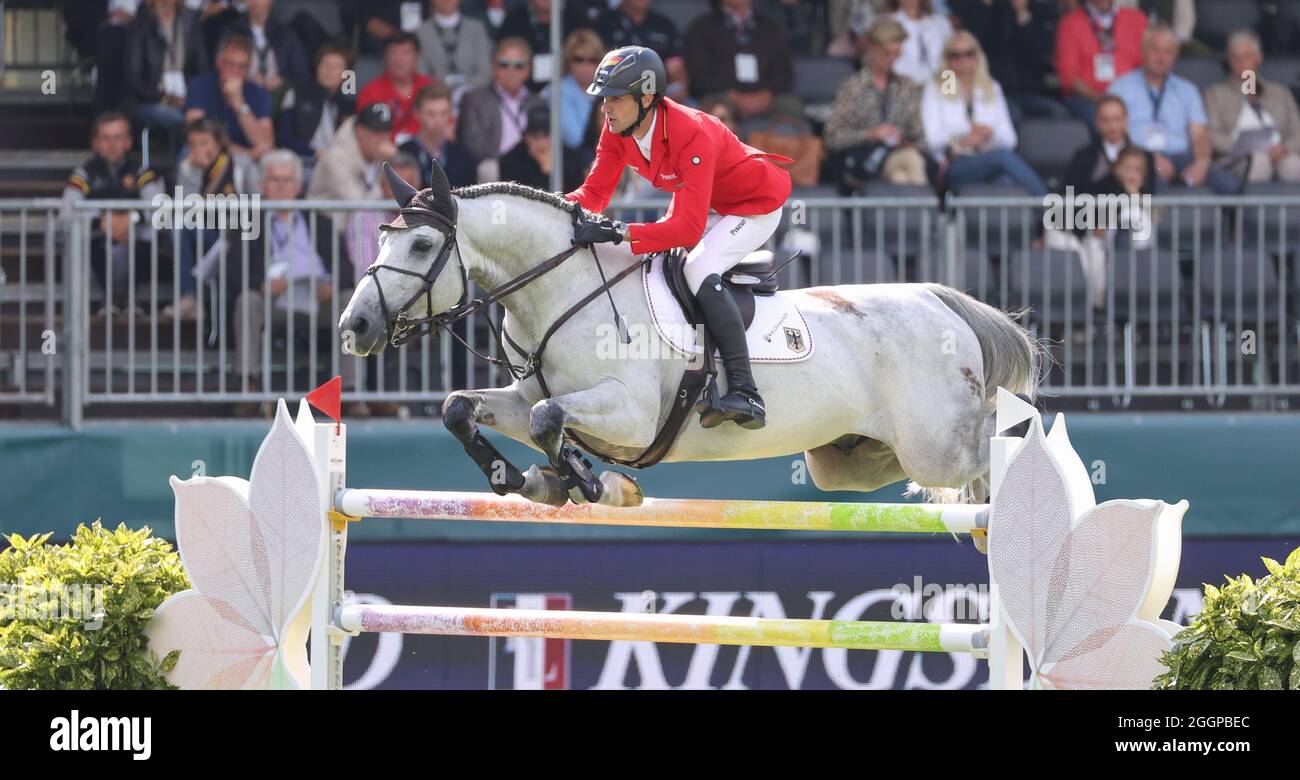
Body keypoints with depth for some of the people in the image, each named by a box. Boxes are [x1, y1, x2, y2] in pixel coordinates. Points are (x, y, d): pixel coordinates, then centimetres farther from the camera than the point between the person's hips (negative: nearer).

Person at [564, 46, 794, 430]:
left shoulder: (691, 134, -37)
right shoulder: (617, 131, -13)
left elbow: (688, 228, -43)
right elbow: (595, 192, -6)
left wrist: (622, 233, -53)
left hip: (758, 204, -10)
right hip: (710, 204, 10)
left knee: (700, 271, -28)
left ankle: (745, 392, -32)